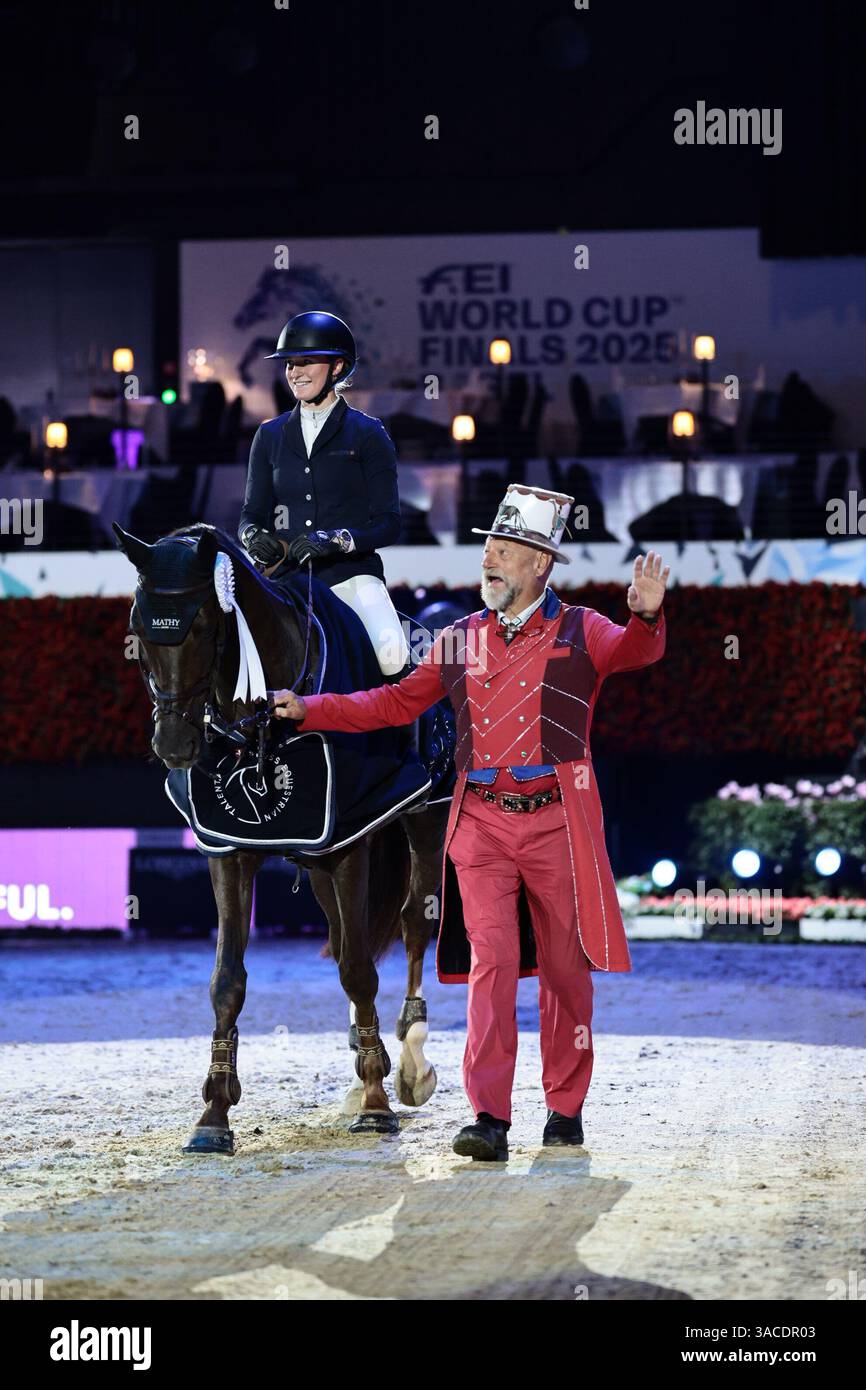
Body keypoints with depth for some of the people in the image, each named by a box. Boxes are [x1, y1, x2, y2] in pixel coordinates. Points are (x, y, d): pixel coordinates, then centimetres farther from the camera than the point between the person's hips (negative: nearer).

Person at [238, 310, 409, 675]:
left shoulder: (367, 434, 4)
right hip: (286, 575, 3)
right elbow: (252, 513, 15)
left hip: (350, 572, -3)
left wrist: (336, 540, -19)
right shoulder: (270, 436, 15)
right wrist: (254, 538, -9)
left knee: (390, 653, -29)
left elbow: (387, 524, -1)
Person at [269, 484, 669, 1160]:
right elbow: (397, 703, 17)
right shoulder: (461, 640, 12)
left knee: (566, 966, 7)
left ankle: (566, 1106, 21)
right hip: (482, 825, 2)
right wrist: (309, 709, 11)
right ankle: (489, 1118, -13)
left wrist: (646, 616, -39)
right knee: (491, 961, -8)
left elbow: (632, 651, -16)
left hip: (557, 823, -2)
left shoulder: (580, 631, 2)